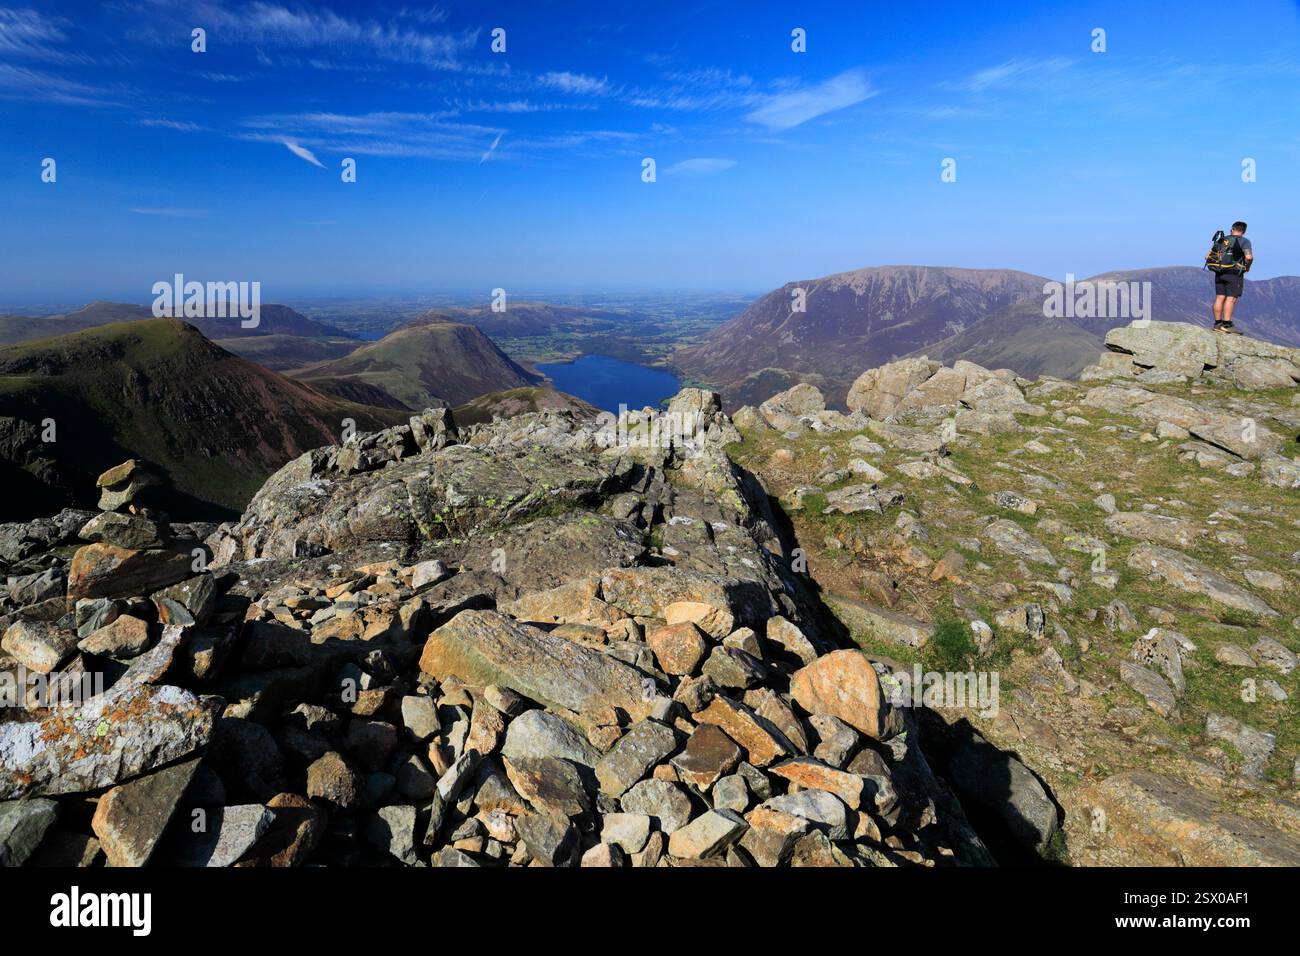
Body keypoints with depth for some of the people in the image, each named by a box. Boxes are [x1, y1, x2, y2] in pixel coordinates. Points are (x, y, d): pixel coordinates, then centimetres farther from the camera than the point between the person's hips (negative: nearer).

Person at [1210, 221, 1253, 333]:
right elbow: (1249, 257, -16)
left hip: (1219, 273, 5)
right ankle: (1226, 324, -11)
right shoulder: (1243, 241, -3)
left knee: (1219, 297, 5)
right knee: (1231, 299, -6)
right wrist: (1247, 267, 1)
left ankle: (1217, 323, 5)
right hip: (1234, 273, -5)